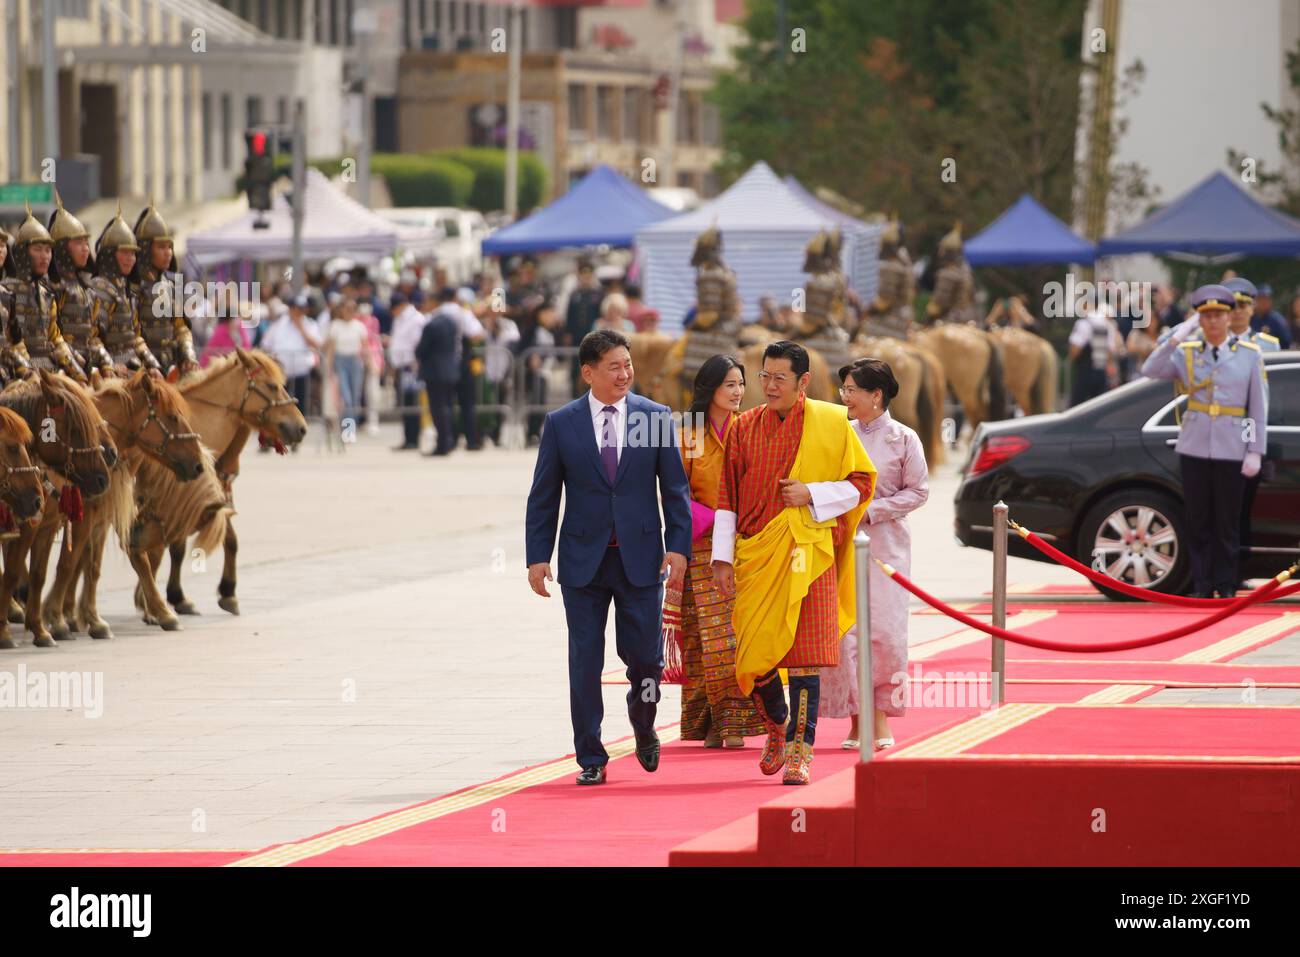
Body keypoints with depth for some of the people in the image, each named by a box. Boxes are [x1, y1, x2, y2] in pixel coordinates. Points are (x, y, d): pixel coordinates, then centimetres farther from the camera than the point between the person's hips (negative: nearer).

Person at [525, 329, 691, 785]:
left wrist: (678, 545, -6)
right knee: (585, 661, 0)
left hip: (640, 557, 0)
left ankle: (643, 727, 32)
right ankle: (590, 757, 8)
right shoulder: (561, 423, 1)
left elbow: (675, 488, 4)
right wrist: (537, 556, -2)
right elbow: (543, 496, 4)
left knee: (644, 655, 1)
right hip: (583, 559, 0)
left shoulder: (656, 417, 2)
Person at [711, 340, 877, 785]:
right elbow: (728, 497, 9)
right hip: (757, 555, 2)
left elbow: (861, 482, 5)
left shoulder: (830, 423, 2)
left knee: (806, 656, -8)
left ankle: (800, 751, -6)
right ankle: (778, 727, 30)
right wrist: (723, 556, 4)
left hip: (809, 554, -2)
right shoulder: (745, 428, 8)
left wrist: (812, 494, -10)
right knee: (754, 653, 3)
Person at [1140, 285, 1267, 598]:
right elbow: (1149, 371, -11)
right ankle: (1202, 587, 10)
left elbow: (1259, 407, 0)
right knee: (1198, 522, 3)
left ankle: (1226, 587, 10)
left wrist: (1256, 452, -6)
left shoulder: (1249, 355, 0)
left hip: (1232, 451, -2)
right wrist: (1177, 338, -18)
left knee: (1227, 522, 2)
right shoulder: (1186, 353, 4)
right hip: (1194, 449, 2)